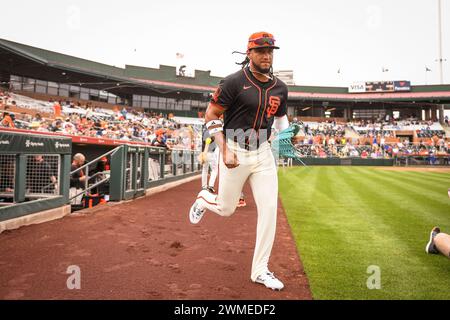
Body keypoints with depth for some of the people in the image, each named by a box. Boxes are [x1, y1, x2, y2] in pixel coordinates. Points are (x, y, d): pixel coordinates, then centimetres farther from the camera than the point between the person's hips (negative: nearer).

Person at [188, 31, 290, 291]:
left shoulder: (280, 88, 6)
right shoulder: (234, 82, -11)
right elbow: (211, 116, -9)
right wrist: (225, 150, -17)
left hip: (263, 153, 5)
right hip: (235, 152, -4)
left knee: (269, 209, -2)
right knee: (226, 209, 6)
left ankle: (260, 270, 14)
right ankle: (204, 199, 44)